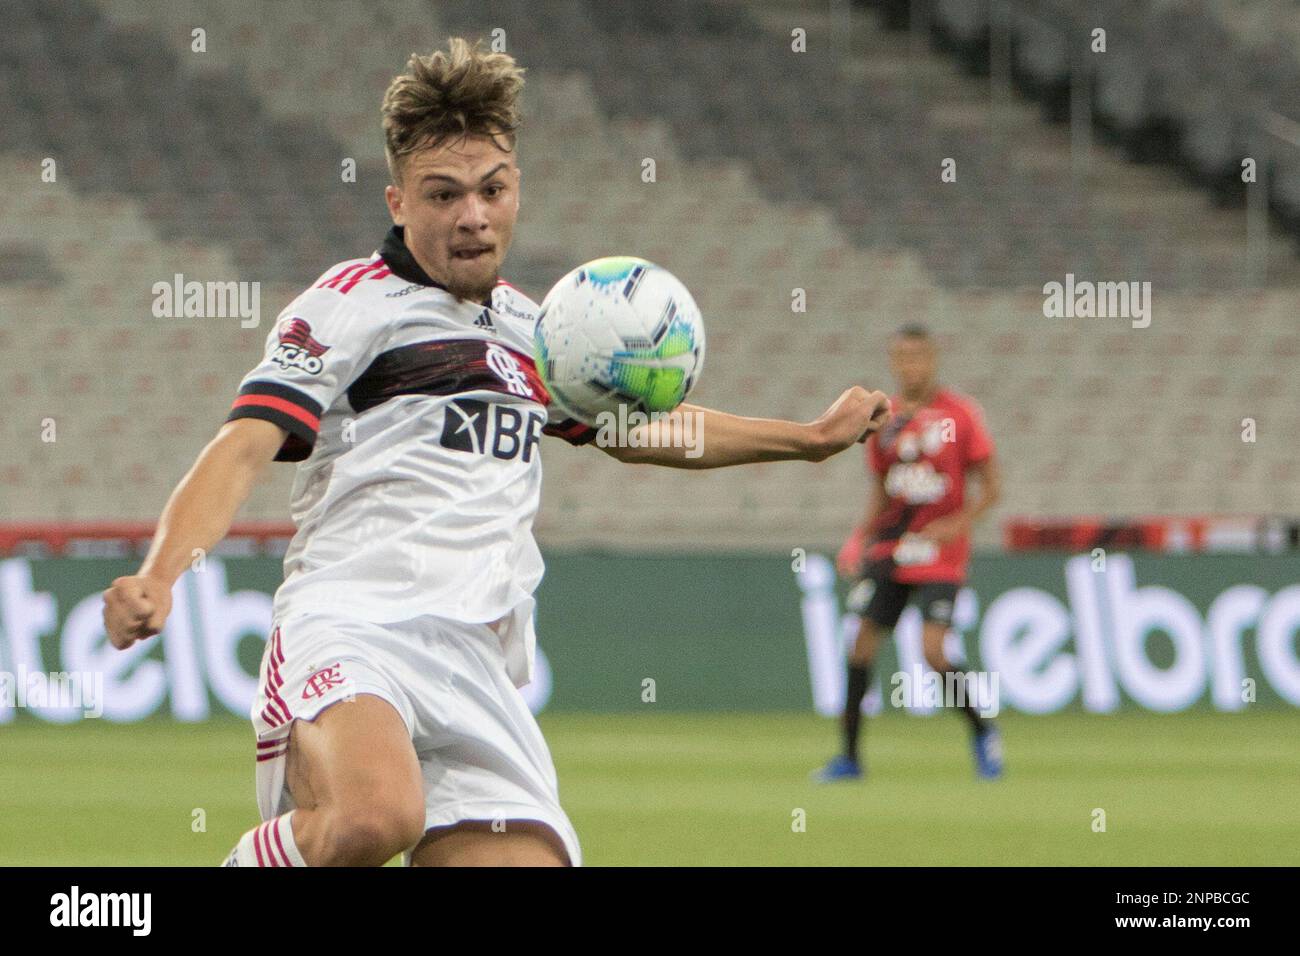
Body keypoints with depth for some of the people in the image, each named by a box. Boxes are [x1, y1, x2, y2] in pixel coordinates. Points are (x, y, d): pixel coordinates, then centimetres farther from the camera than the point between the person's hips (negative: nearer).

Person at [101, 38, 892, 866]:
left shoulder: (528, 329, 25)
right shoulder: (353, 303, 3)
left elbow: (640, 427, 44)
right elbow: (244, 449, -8)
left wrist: (811, 438, 49)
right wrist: (160, 577, -25)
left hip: (480, 673, 7)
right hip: (350, 630, -7)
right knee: (374, 818, -38)